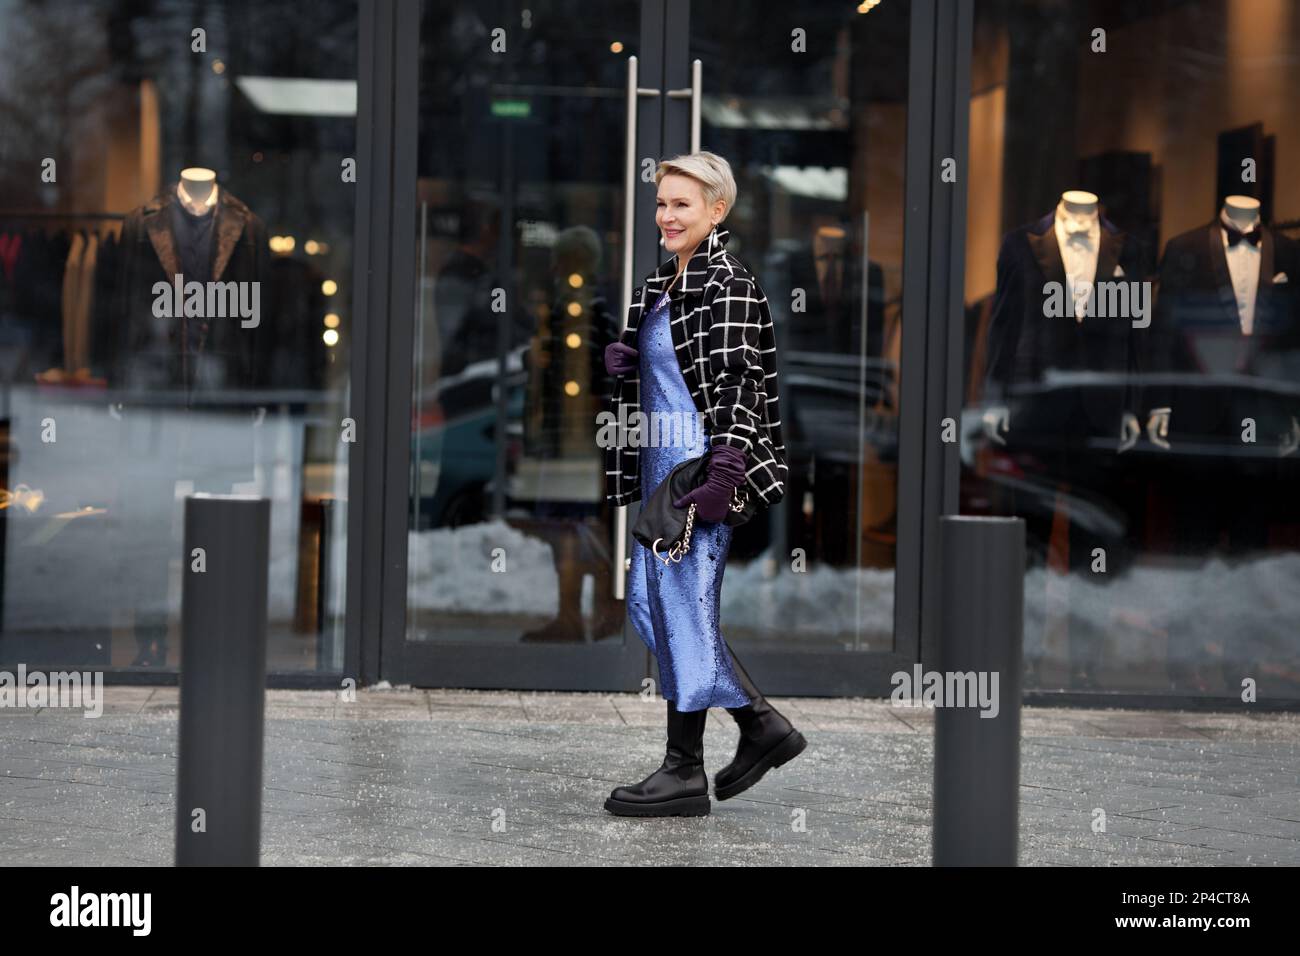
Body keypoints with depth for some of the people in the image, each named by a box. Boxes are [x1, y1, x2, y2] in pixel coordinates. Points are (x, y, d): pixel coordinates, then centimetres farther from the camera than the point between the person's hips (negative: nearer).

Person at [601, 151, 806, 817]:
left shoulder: (729, 284, -11)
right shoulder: (657, 285, 16)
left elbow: (739, 382, -17)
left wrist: (724, 471, -24)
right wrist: (618, 361, 4)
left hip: (703, 462, -10)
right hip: (659, 464, 10)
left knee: (685, 602, -6)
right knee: (649, 604, 9)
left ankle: (685, 768, 3)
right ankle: (762, 724, 18)